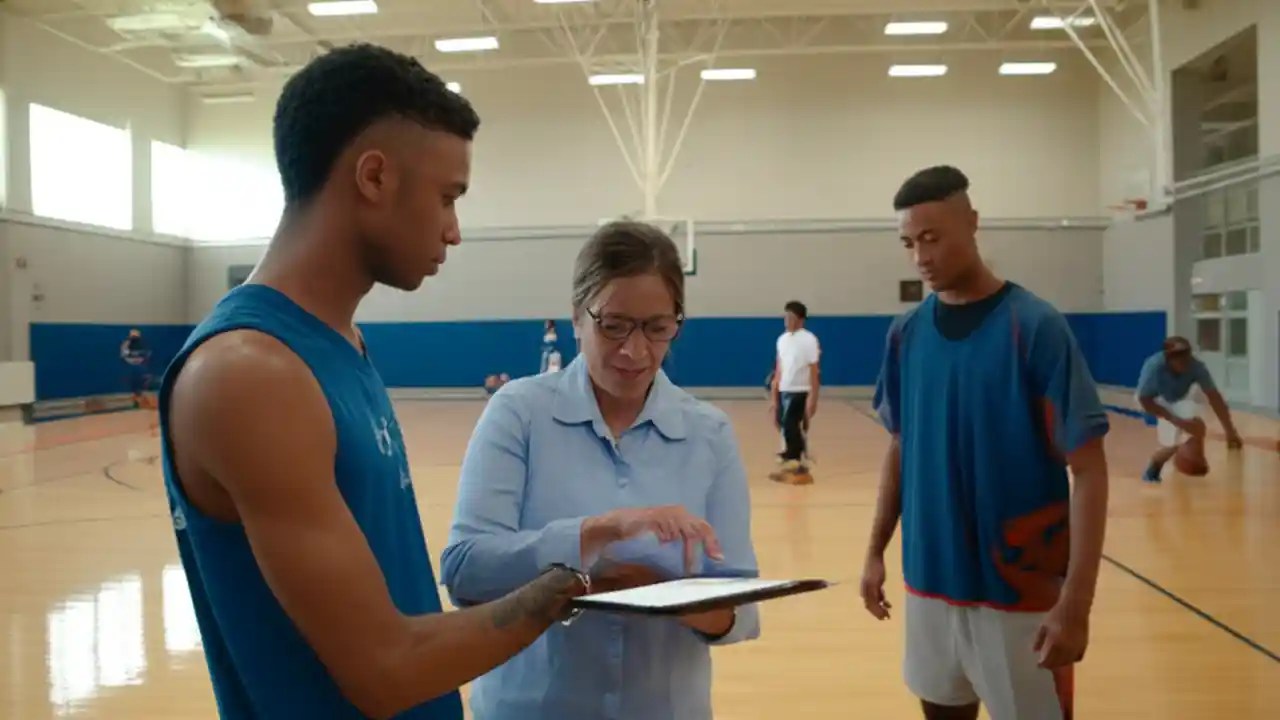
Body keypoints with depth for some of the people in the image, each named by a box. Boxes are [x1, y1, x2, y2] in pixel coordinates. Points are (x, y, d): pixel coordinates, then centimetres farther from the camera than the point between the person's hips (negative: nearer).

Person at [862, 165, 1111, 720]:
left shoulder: (1034, 327, -13)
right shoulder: (906, 333, 2)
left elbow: (1089, 470, -13)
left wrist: (1076, 602, -18)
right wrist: (876, 550, 10)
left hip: (1020, 590, -4)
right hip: (930, 582, 5)